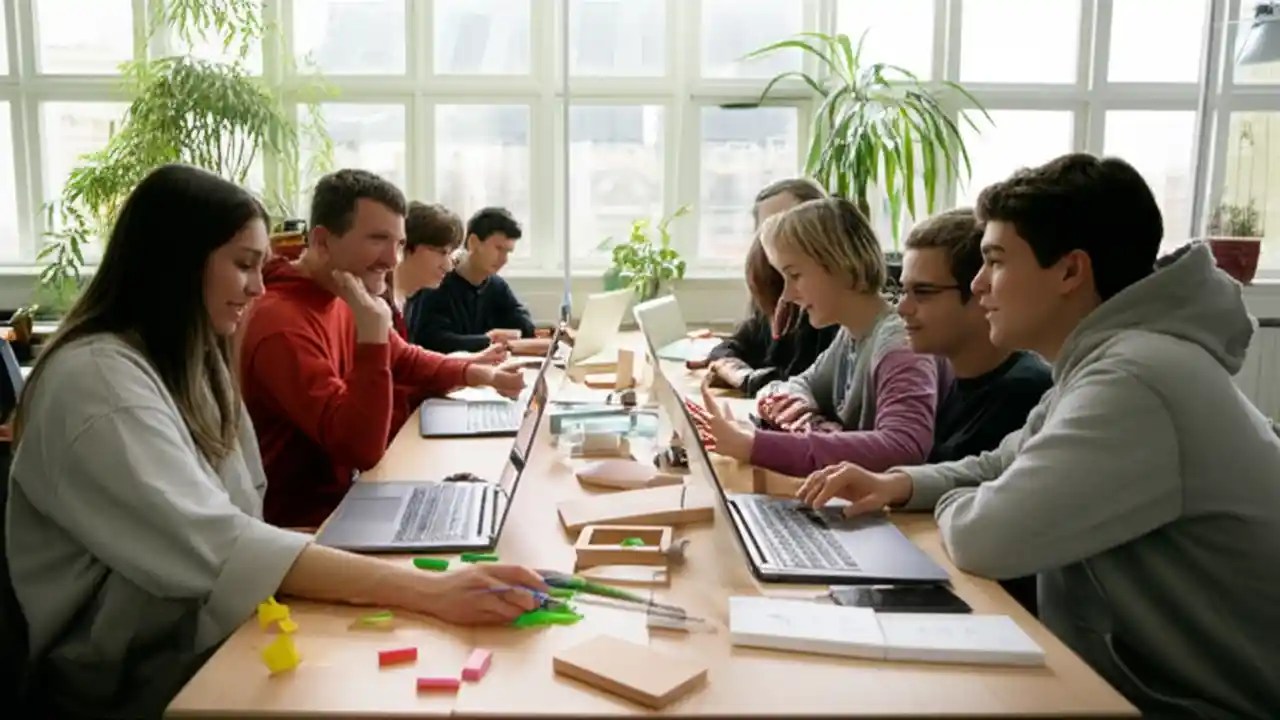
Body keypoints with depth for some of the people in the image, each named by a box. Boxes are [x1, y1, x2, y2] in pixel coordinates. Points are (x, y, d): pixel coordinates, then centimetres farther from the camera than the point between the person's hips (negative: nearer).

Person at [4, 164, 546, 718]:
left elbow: (236, 525, 5)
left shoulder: (190, 364, 11)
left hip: (213, 640, 8)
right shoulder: (98, 379, -19)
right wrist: (428, 591, -35)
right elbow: (216, 546, -30)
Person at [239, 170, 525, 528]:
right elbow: (363, 450, -30)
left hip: (346, 488, 8)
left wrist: (479, 373, 0)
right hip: (309, 519, -8)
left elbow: (405, 360, 16)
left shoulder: (340, 298, 1)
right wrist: (373, 333, -35)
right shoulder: (284, 326, -27)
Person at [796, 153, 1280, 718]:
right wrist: (902, 484, -3)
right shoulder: (1106, 361, 7)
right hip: (1136, 675, 9)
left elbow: (984, 538, -31)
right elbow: (1000, 469, 16)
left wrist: (952, 505, -7)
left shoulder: (1133, 380, -29)